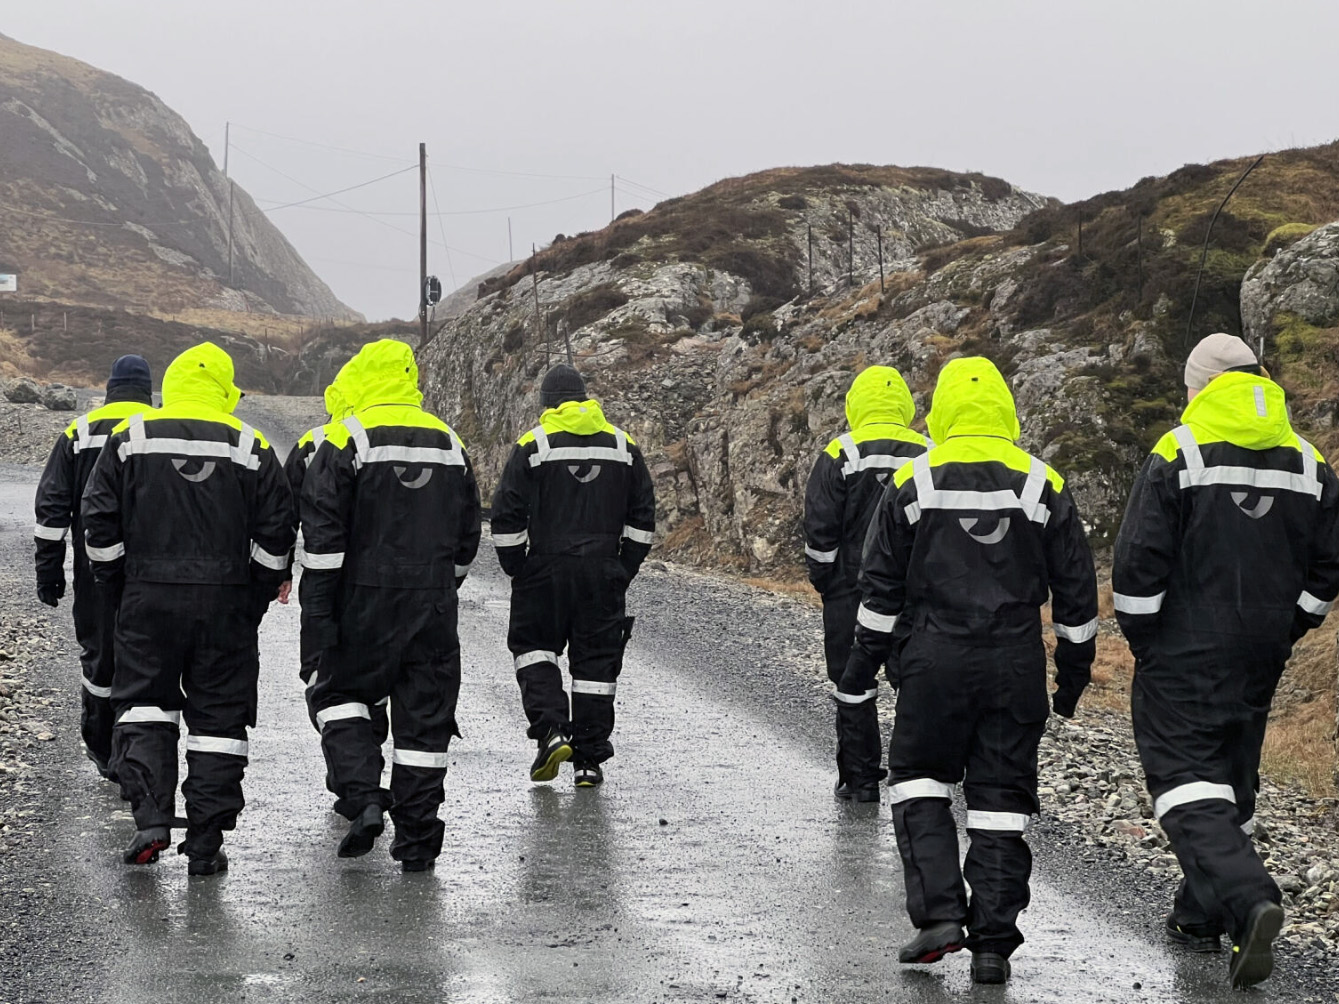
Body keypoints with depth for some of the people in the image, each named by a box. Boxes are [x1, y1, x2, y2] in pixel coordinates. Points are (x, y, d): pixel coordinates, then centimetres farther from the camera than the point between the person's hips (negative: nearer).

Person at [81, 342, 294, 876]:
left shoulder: (129, 439, 1)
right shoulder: (249, 447, 0)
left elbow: (100, 522, 2)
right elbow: (275, 534, 0)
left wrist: (120, 583, 13)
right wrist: (257, 597, 12)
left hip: (149, 597, 0)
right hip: (226, 602, 0)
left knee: (144, 704, 12)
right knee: (218, 714, 6)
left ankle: (151, 816, -7)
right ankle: (205, 843, 5)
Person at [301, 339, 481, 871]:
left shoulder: (347, 439, -6)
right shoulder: (449, 443, 10)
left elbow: (323, 536, -11)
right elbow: (467, 535, 18)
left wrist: (317, 613, -9)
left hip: (366, 600, -4)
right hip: (434, 607, 4)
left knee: (341, 693, 13)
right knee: (425, 715, 7)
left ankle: (362, 797, -7)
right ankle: (417, 838, 9)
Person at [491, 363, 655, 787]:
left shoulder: (532, 445, -3)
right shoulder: (622, 445, 7)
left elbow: (507, 517, -4)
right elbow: (642, 517, 9)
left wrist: (517, 569, 6)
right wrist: (624, 570, 14)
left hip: (547, 569, -2)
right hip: (603, 572, 2)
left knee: (532, 644, 13)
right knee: (597, 658, 7)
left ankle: (550, 729, -7)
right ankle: (589, 759, 7)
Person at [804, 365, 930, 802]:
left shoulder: (841, 456, -7)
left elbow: (819, 532, -7)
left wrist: (824, 581, 5)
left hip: (853, 590, -3)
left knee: (853, 684, 5)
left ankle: (861, 778, 7)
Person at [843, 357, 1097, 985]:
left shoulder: (913, 485, -2)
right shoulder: (1042, 486, 2)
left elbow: (882, 586, 2)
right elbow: (1075, 589, 6)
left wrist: (863, 660, 11)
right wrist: (1075, 668, 16)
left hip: (935, 662, -1)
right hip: (1017, 666, 2)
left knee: (919, 778, 13)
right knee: (1001, 795, 6)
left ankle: (939, 914, -2)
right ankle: (992, 944, 5)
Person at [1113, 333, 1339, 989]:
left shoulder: (1177, 455, -10)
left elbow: (1138, 563, -13)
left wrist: (1144, 640, 1)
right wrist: (1282, 634, 15)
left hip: (1184, 662, -6)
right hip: (1260, 665, 6)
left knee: (1187, 788, -8)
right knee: (1231, 781, 18)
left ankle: (1249, 901, -29)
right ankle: (1201, 914, 27)